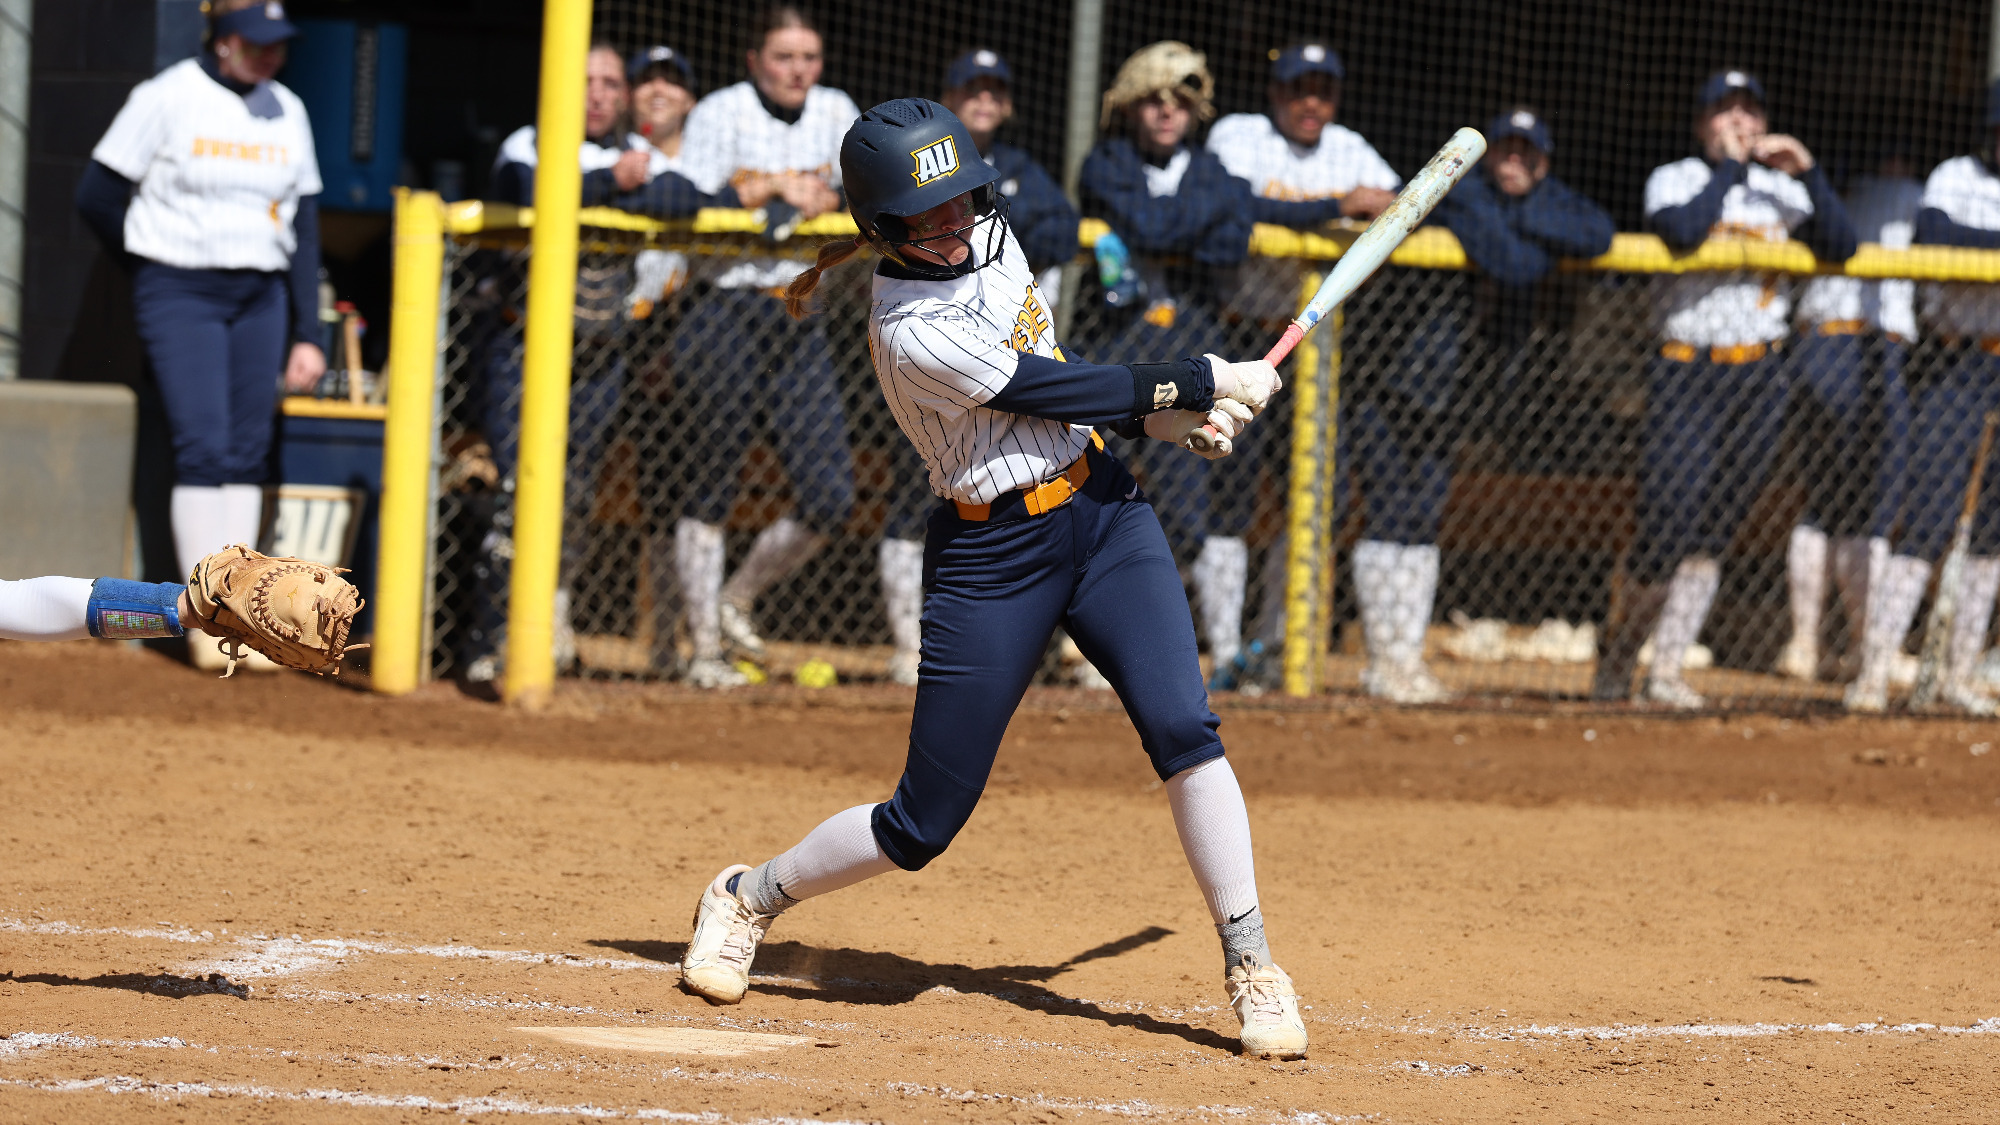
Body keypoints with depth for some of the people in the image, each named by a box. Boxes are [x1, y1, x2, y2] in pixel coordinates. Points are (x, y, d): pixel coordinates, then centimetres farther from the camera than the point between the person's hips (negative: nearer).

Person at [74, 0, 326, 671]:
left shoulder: (287, 112, 9)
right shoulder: (166, 98, -7)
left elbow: (303, 229, 12)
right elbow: (98, 197, -2)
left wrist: (307, 334, 7)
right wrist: (158, 275, 7)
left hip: (262, 300, 5)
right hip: (179, 295, -5)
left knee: (248, 454, 2)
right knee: (203, 447, -13)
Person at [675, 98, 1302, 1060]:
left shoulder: (987, 239, 3)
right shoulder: (913, 332, -22)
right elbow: (1060, 391, -17)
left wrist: (1161, 416, 3)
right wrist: (1207, 382, -8)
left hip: (1102, 511, 6)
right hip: (991, 557, -6)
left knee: (1182, 728, -14)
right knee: (923, 825, 1)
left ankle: (1250, 966, -6)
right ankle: (749, 897, 27)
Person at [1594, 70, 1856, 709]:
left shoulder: (1781, 191, 12)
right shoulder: (1674, 180, 0)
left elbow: (1841, 246, 0)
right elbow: (1684, 230, -21)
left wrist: (1808, 171, -6)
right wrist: (1730, 166, -13)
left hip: (1760, 377, 4)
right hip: (1686, 372, -4)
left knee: (1715, 532, 2)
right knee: (1670, 521, -11)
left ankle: (1666, 670, 8)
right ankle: (1617, 651, 10)